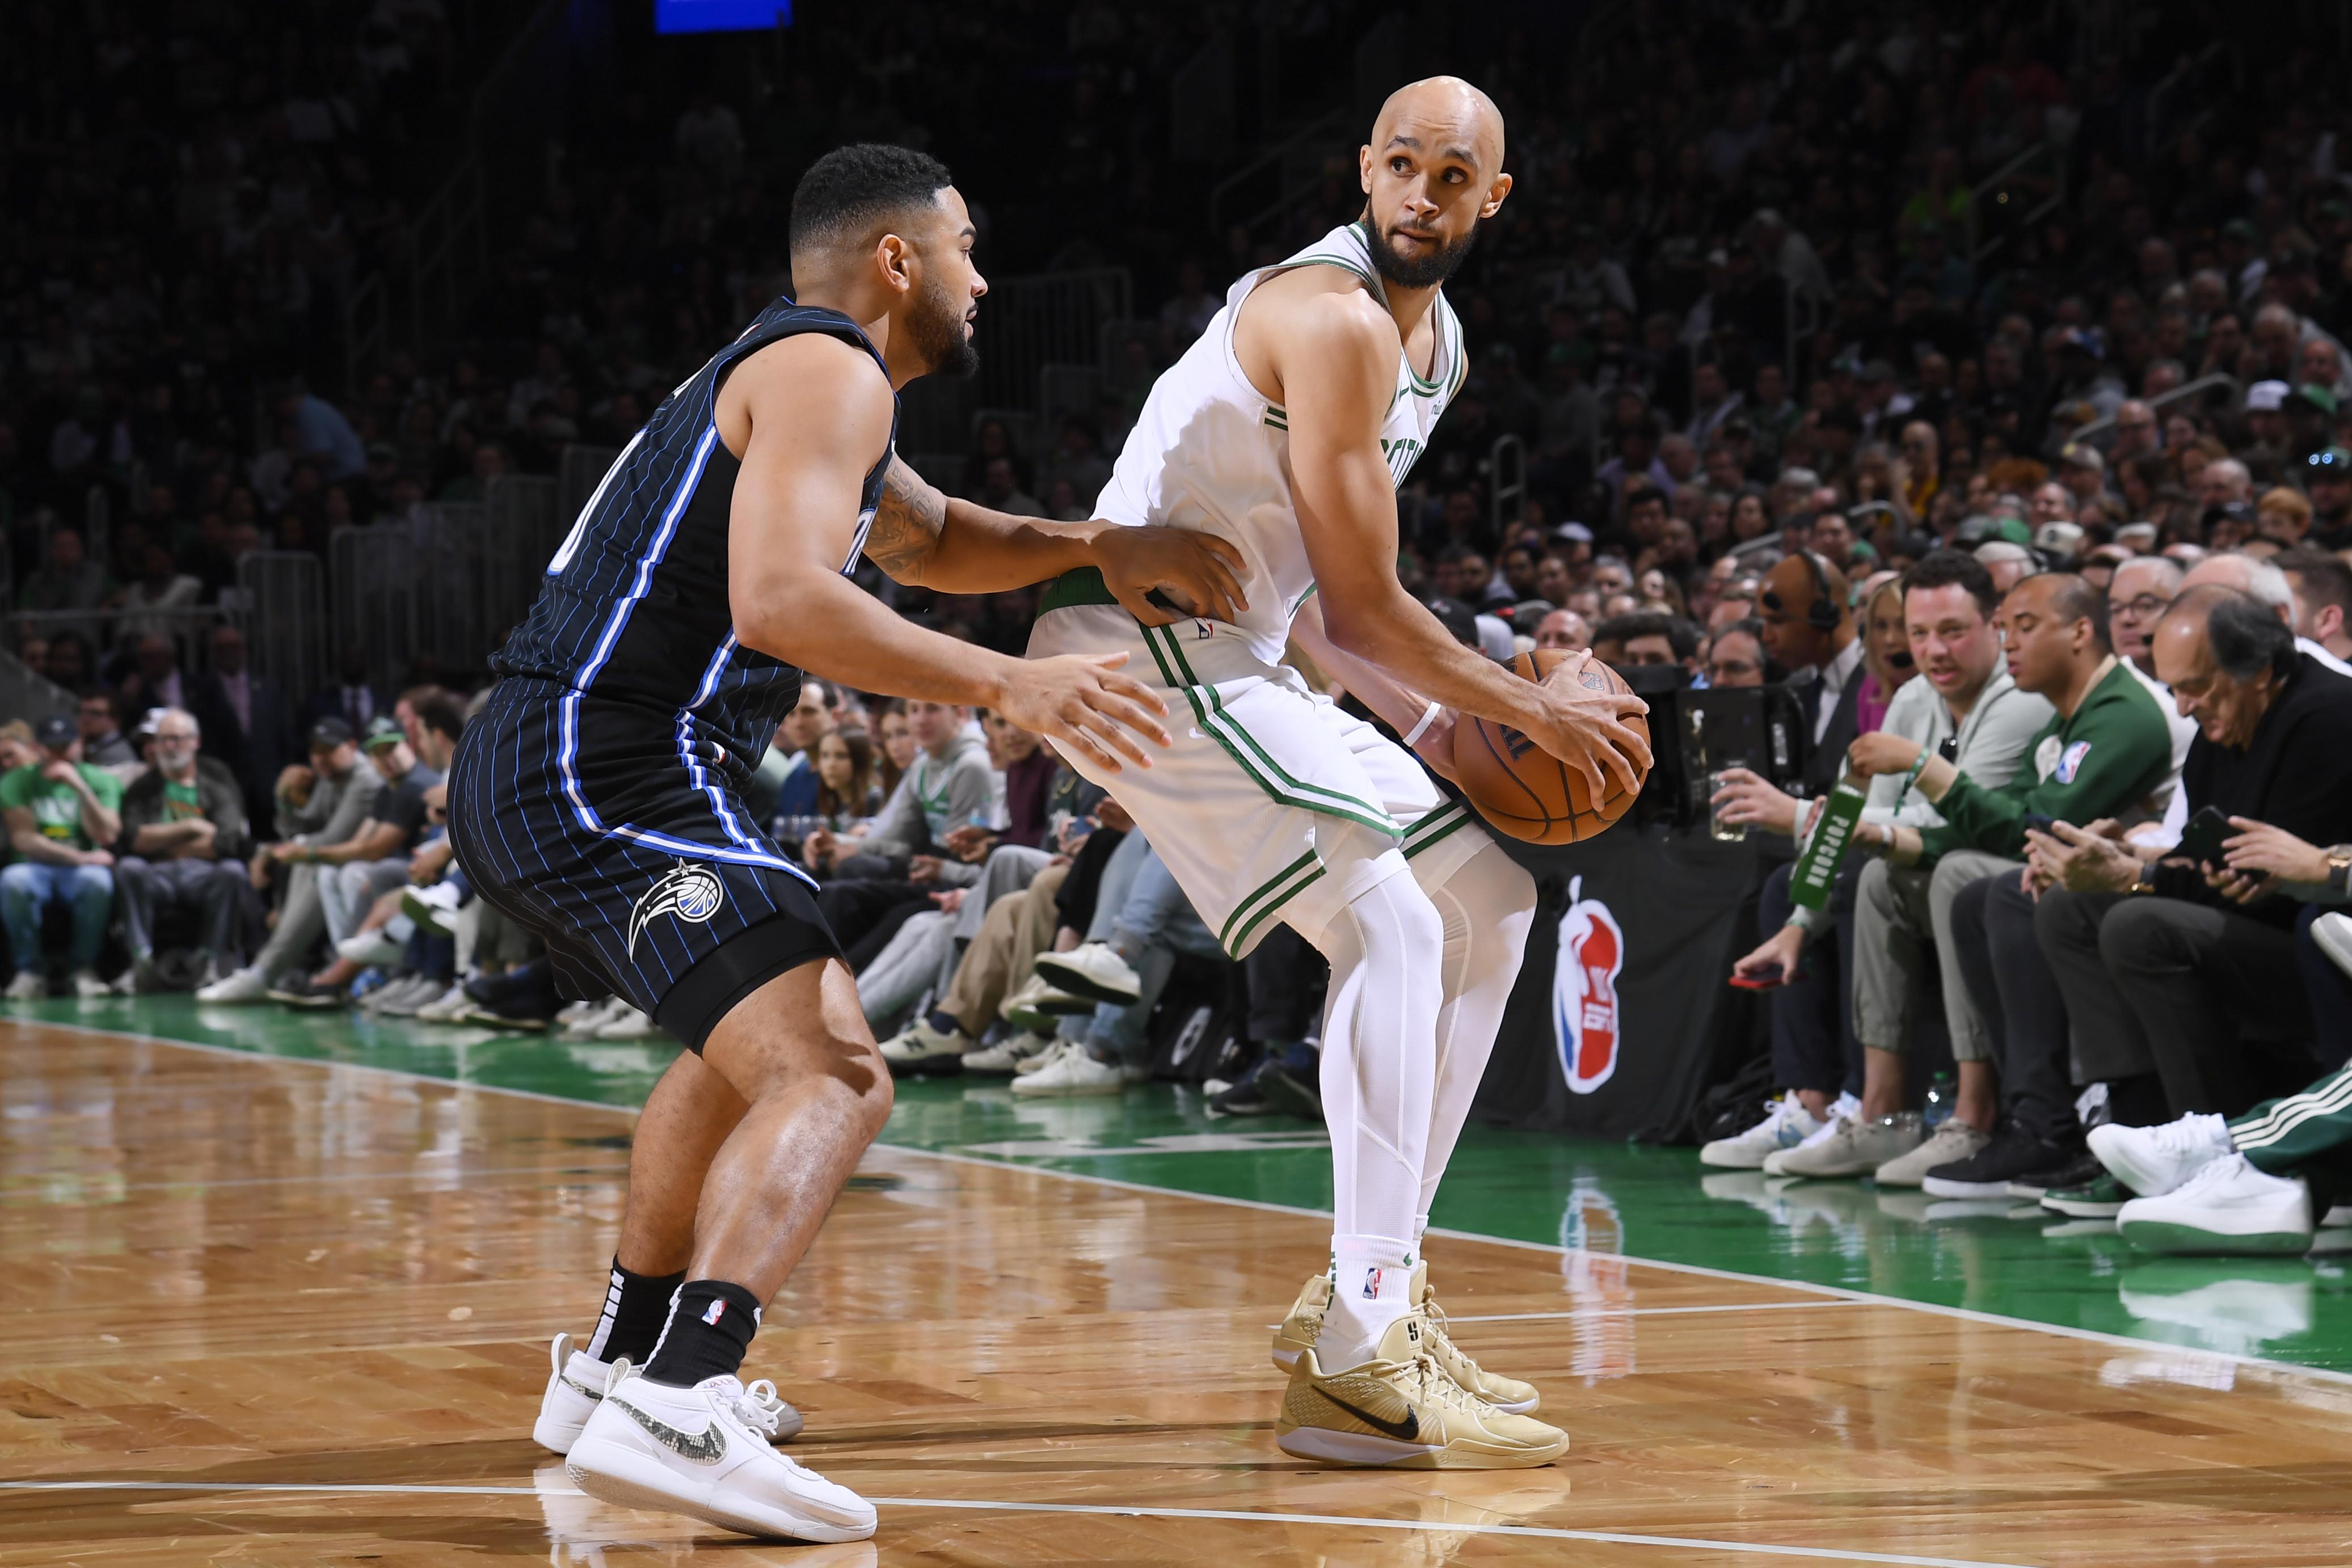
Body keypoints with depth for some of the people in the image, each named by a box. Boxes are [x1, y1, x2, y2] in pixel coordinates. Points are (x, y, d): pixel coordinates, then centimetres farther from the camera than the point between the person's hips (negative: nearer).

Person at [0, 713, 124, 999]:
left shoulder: (100, 780, 8)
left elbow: (106, 836, -6)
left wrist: (81, 787, -16)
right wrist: (79, 857, -12)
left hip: (82, 868, 0)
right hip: (36, 868, 0)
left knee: (97, 880, -37)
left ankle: (83, 967, -19)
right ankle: (30, 970, -19)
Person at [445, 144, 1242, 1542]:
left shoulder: (789, 372, 25)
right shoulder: (830, 372, -7)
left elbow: (929, 544, 40)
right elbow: (779, 598, -24)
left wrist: (1094, 545, 22)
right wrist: (1009, 686, -23)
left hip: (525, 778, 11)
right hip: (614, 771, -11)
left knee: (764, 1034, 32)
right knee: (833, 1078, -21)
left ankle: (624, 1361, 37)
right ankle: (674, 1412, -39)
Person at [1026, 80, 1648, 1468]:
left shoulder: (1437, 341, 13)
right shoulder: (1334, 318, -19)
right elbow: (1362, 608, -17)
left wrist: (1438, 725, 8)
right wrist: (1533, 710, -8)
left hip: (1236, 653, 10)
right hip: (1139, 645, -10)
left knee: (1490, 906, 13)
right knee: (1389, 924, -22)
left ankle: (1372, 1292, 15)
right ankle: (1361, 1365, -26)